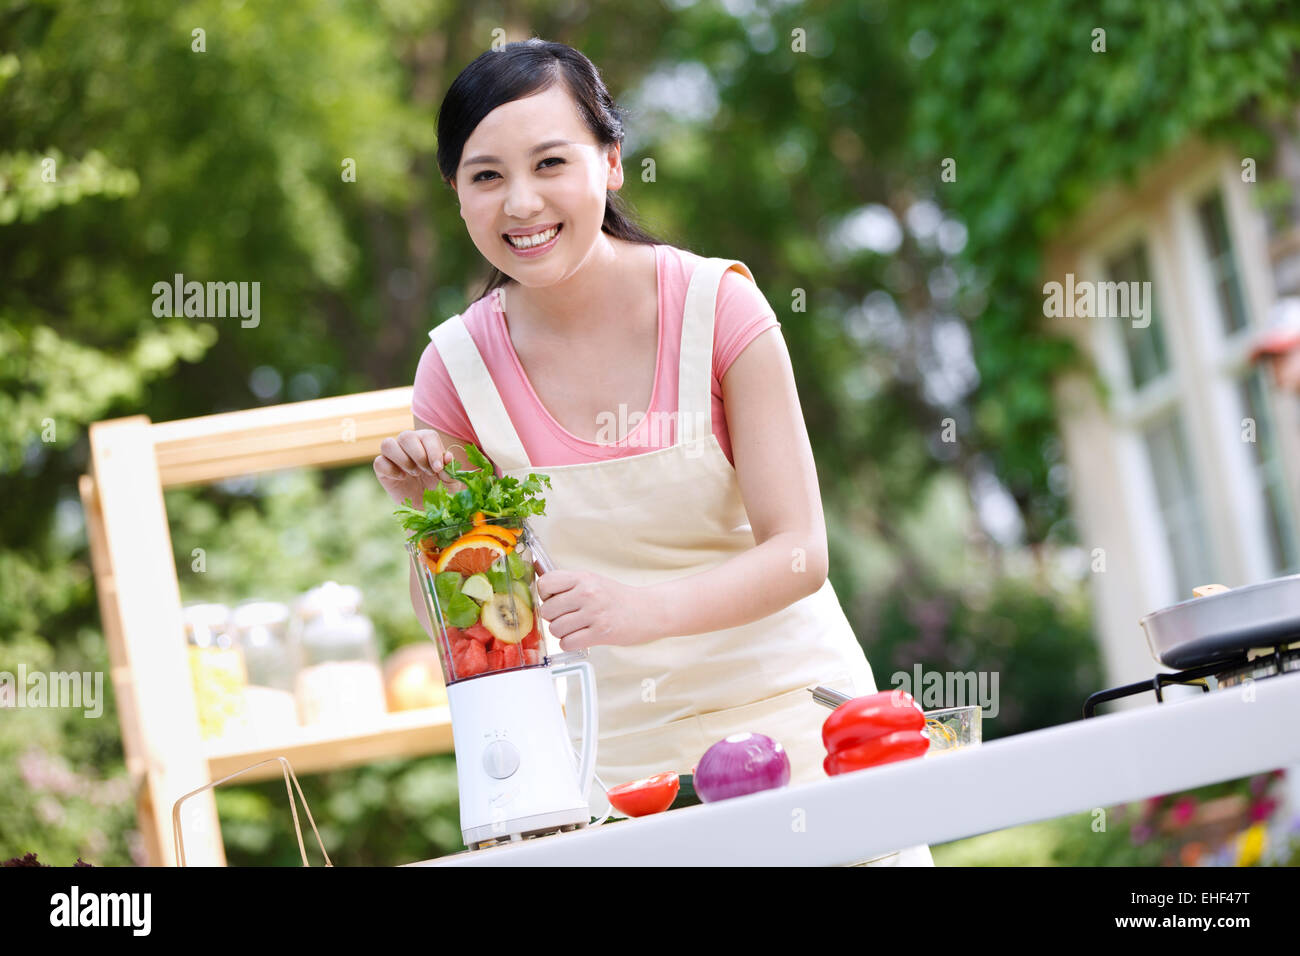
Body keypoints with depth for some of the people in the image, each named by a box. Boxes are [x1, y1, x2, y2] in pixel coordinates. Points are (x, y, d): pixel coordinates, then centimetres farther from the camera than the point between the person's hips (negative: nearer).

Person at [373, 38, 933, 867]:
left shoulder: (718, 306, -11)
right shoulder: (461, 368, -6)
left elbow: (799, 551, -14)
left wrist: (650, 607, -31)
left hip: (783, 710, -1)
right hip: (615, 759, 1)